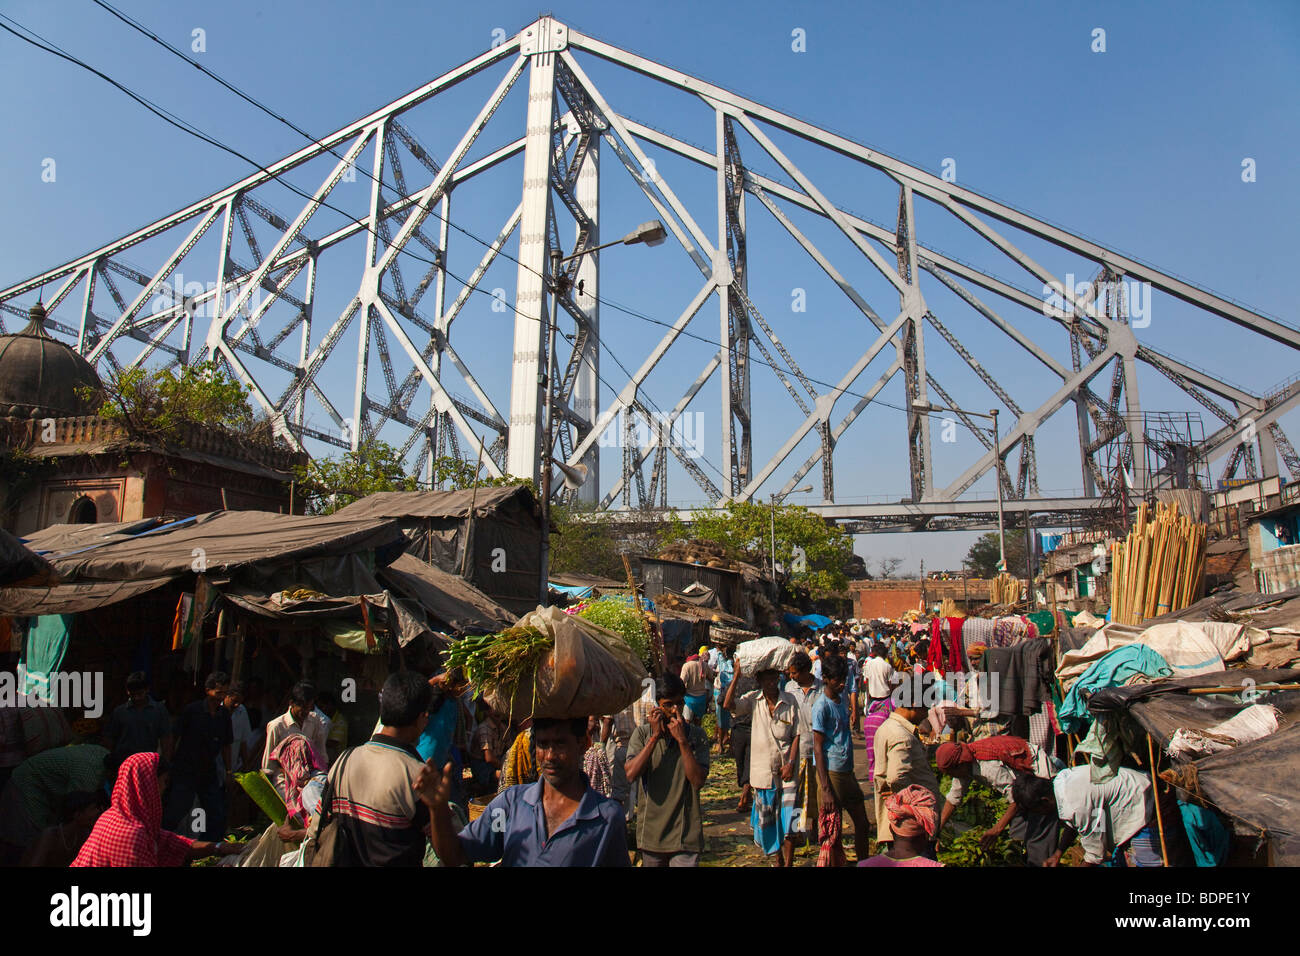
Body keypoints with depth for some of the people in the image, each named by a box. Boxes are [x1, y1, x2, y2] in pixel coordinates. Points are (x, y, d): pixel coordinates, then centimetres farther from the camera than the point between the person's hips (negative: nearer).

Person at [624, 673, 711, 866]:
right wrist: (655, 736, -15)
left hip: (685, 835, -1)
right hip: (650, 834, 2)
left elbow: (698, 782, -13)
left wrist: (682, 740, -17)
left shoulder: (696, 735, -2)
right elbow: (630, 774, -13)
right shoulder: (642, 733, 0)